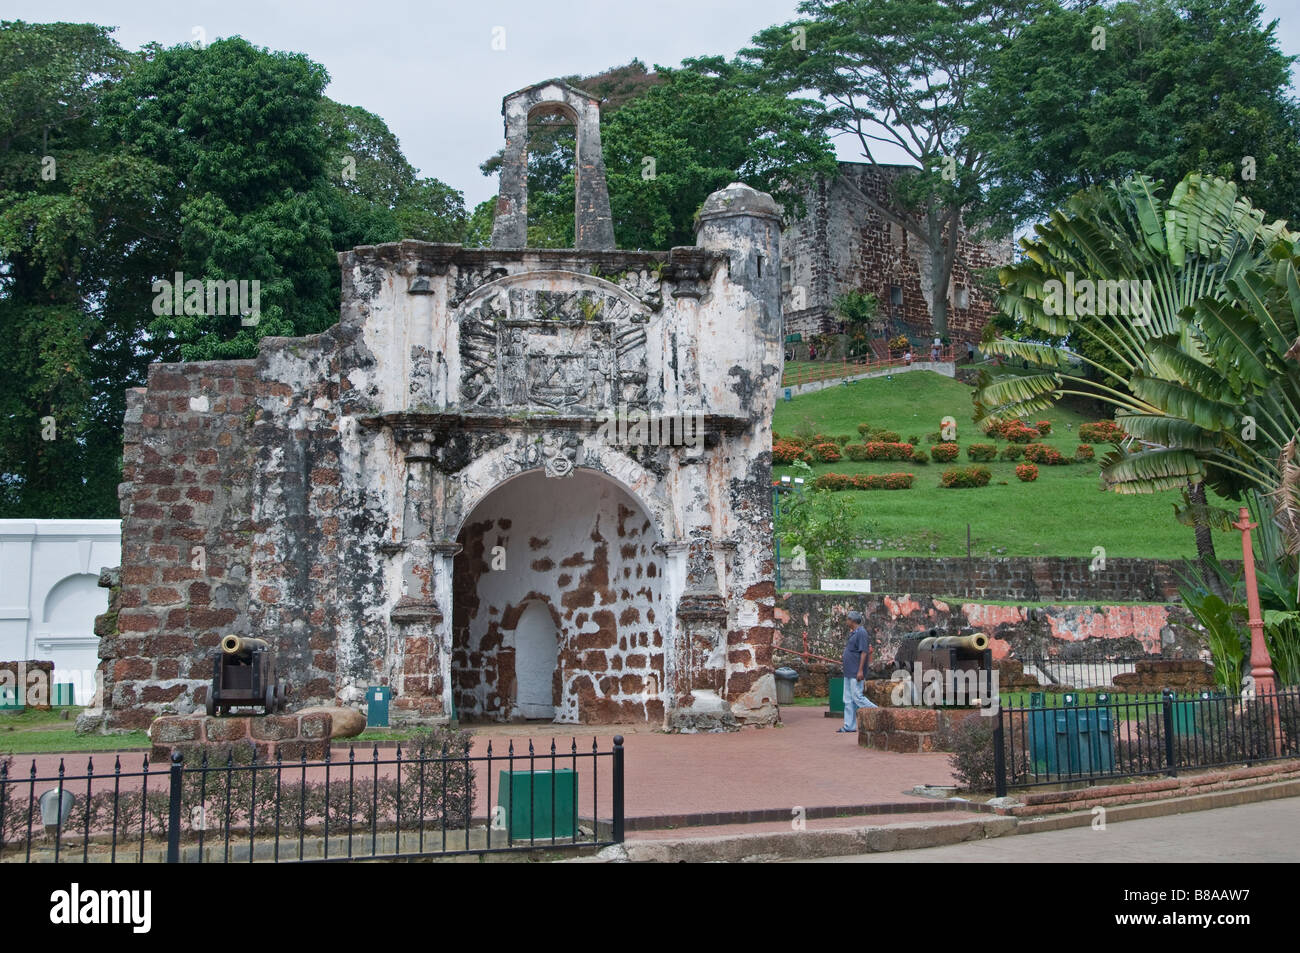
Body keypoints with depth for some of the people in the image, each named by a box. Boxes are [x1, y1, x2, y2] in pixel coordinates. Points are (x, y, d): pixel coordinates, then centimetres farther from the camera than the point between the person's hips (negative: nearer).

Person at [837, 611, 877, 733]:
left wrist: (860, 670, -24)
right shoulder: (853, 633, 18)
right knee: (848, 699, 8)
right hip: (849, 672, 10)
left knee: (857, 696, -12)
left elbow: (864, 652, -20)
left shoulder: (861, 632, -14)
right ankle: (850, 726, 9)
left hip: (856, 673, -10)